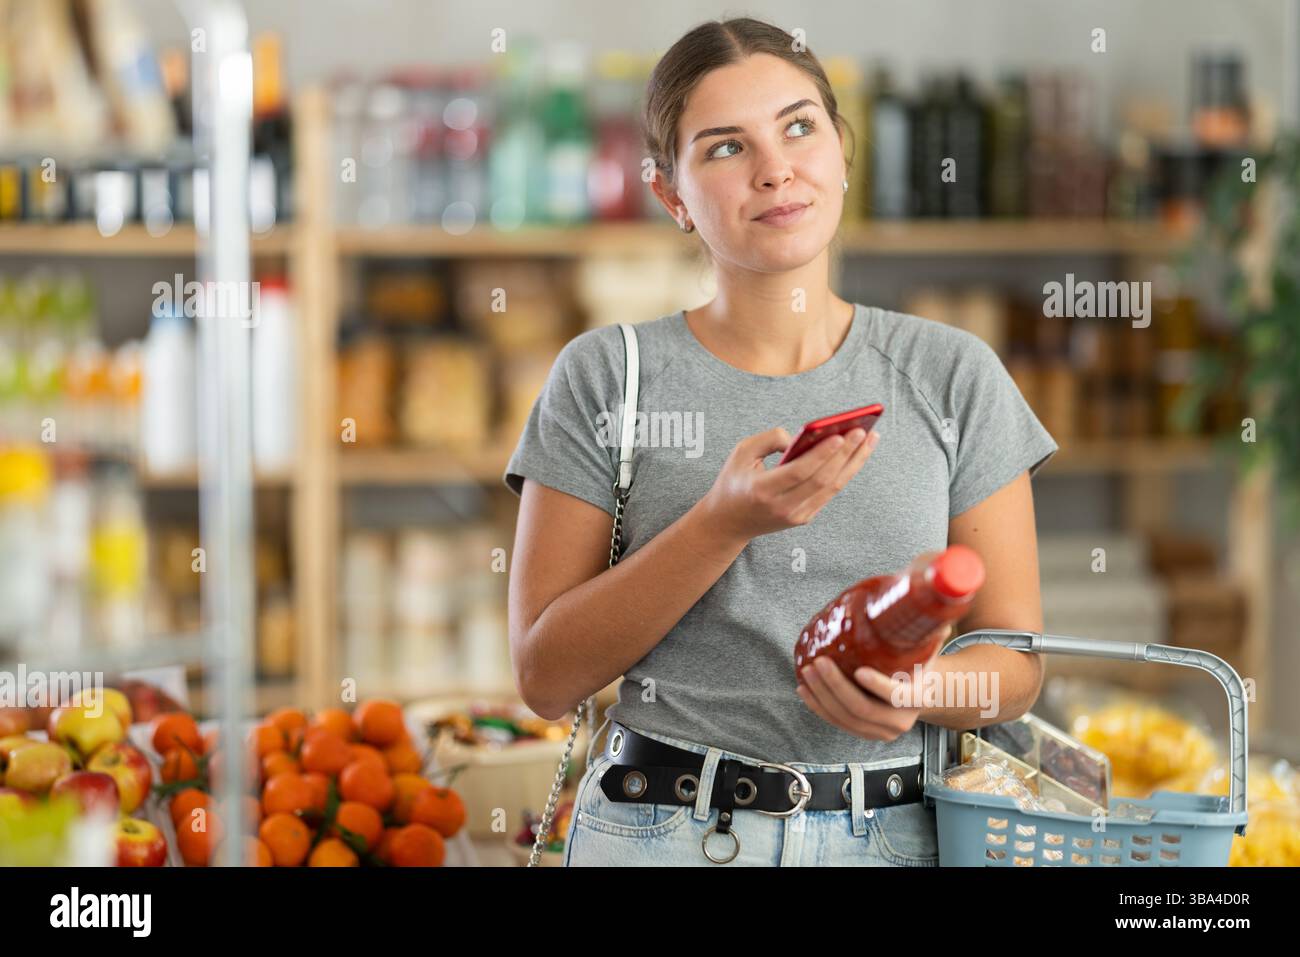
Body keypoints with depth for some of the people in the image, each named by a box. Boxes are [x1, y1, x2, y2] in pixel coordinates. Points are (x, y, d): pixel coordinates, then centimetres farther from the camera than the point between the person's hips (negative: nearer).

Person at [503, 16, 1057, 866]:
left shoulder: (953, 375, 1)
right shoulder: (606, 378, -2)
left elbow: (1017, 665, 4)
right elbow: (546, 678, -6)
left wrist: (918, 686, -18)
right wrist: (727, 520, -17)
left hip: (894, 832, 1)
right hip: (662, 827, -1)